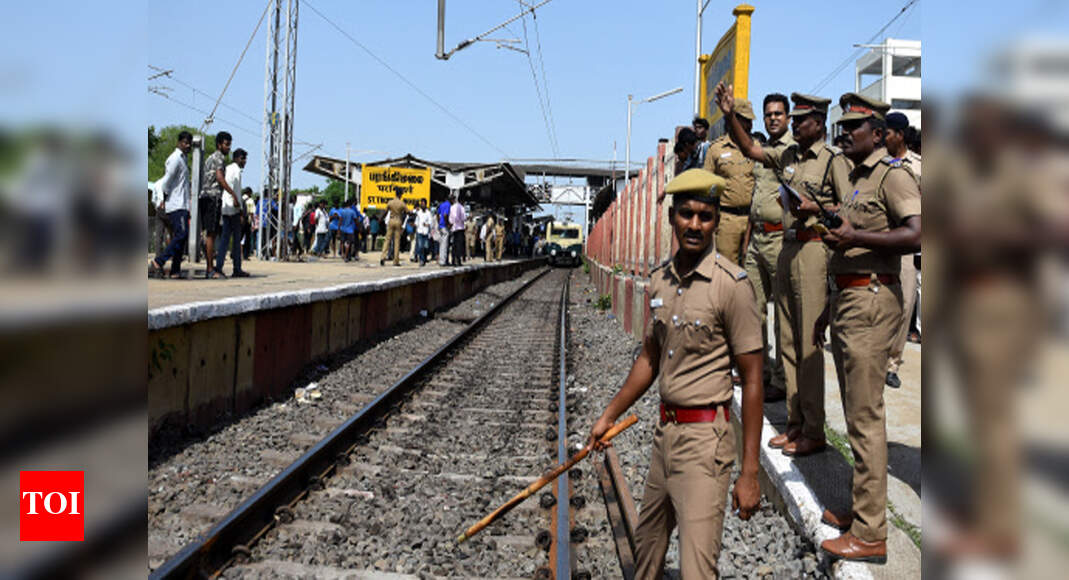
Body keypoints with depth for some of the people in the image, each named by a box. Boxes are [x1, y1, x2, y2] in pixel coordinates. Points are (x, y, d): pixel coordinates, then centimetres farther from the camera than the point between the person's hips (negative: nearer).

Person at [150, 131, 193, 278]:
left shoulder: (182, 158, 22)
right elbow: (166, 181, -14)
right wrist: (164, 200, -9)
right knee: (181, 235, -16)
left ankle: (175, 271, 5)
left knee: (181, 237, 6)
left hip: (182, 205, 10)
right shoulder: (175, 158, -9)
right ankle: (158, 261, -12)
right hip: (176, 205, -10)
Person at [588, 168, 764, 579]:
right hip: (665, 432, 7)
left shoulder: (731, 284, -13)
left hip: (705, 439, -7)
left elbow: (752, 379, -12)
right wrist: (608, 416, 23)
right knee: (646, 545, 20)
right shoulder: (659, 280, 7)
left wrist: (749, 473, -13)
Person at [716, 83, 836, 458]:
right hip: (787, 247, 8)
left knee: (809, 342, -6)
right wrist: (730, 115, 4)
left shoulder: (831, 161, -6)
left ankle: (814, 432, 1)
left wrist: (815, 209, -20)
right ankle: (795, 422, 20)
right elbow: (749, 149, 16)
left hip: (813, 248, -8)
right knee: (788, 341, 11)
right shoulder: (786, 156, 14)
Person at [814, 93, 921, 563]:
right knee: (856, 413, 16)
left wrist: (855, 237, -23)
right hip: (847, 298, 10)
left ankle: (871, 533, -2)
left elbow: (915, 235, -26)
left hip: (871, 302, -10)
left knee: (865, 417, -8)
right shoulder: (849, 175, 19)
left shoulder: (892, 175, -9)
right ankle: (861, 507, 28)